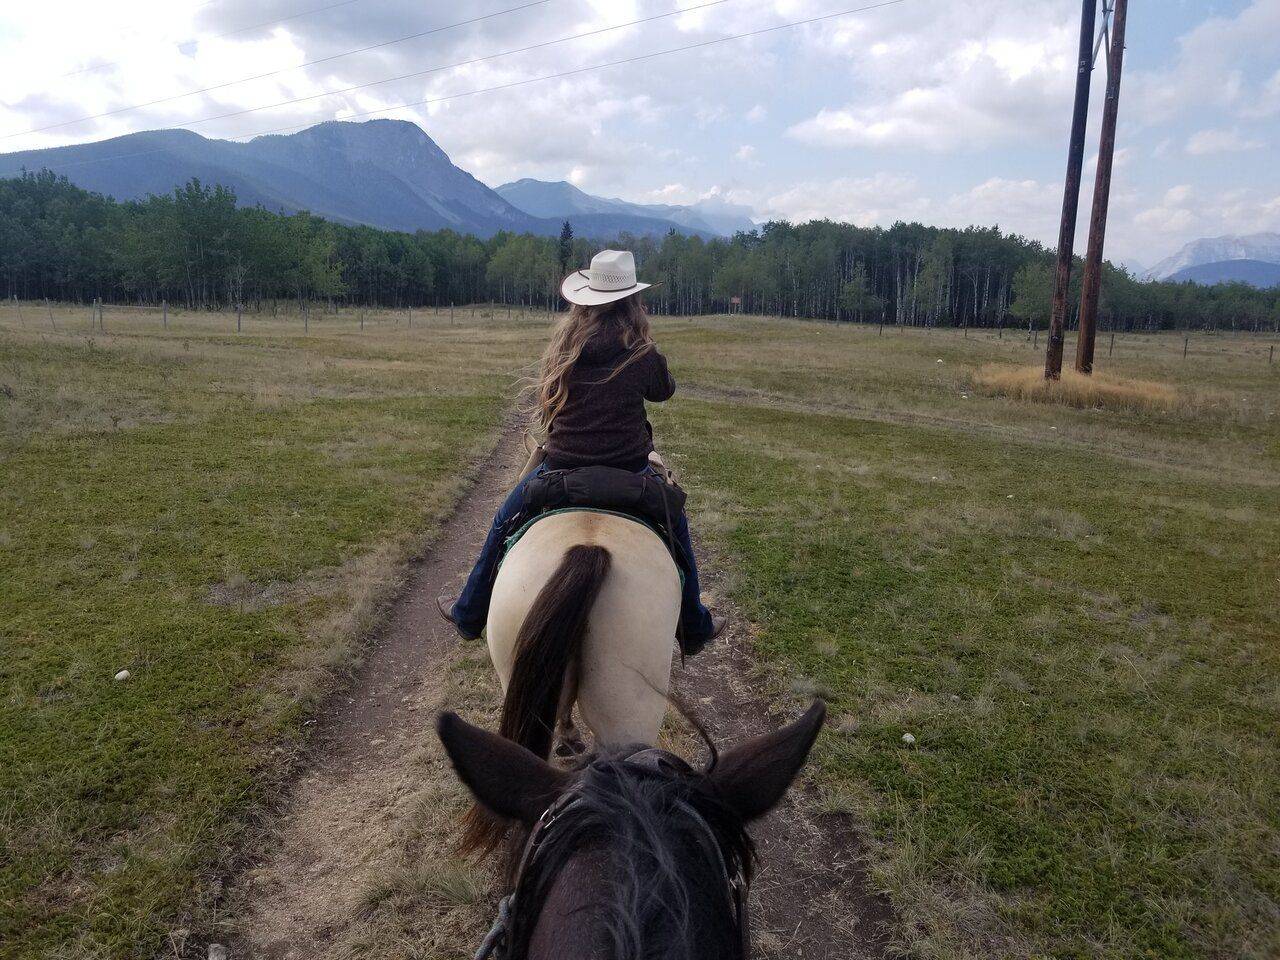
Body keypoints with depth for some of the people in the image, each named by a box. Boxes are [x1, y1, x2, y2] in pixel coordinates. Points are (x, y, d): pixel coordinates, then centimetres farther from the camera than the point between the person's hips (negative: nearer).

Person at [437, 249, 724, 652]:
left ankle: (470, 614, 37)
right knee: (676, 524, 26)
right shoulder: (644, 355, -11)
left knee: (503, 525, 25)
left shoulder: (563, 347, -5)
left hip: (561, 466, 1)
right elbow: (664, 391, 10)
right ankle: (694, 627, 34)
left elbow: (545, 403, 9)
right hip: (629, 470, -1)